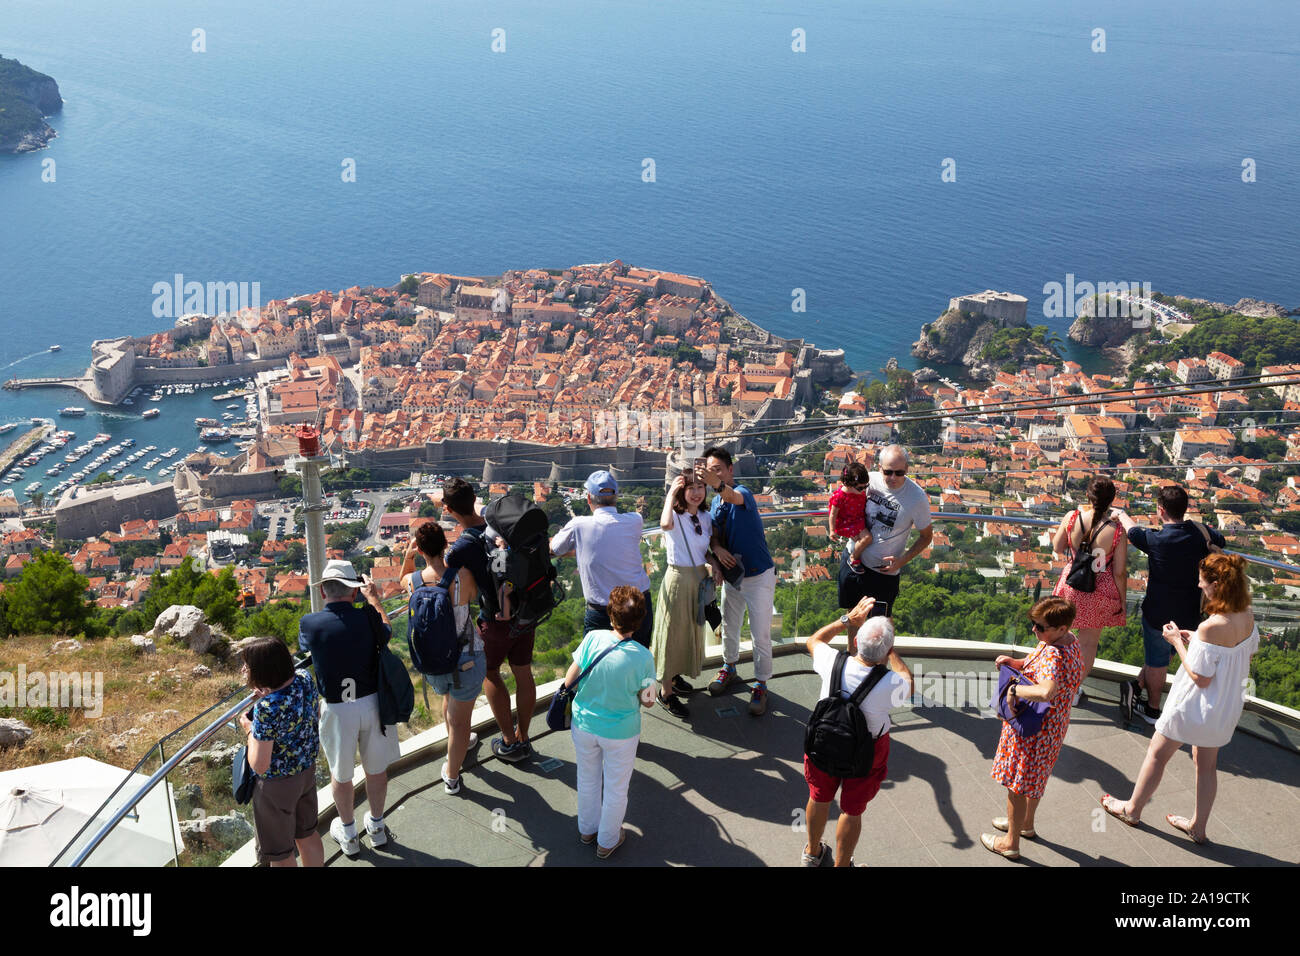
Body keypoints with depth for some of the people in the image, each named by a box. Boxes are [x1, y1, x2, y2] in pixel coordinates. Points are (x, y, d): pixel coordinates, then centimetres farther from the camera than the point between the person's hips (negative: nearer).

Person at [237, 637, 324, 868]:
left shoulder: (267, 708, -34)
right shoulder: (305, 678, -14)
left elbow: (260, 766, -27)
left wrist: (249, 729, -13)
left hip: (277, 783, -7)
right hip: (307, 770, 7)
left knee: (279, 853, 16)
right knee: (307, 834, 28)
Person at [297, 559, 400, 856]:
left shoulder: (309, 624, -15)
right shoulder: (367, 618, -13)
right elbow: (388, 633, 11)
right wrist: (373, 600, 25)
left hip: (336, 710, -1)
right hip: (372, 703, 1)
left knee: (340, 774, 19)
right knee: (376, 769, 20)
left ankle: (348, 834, 37)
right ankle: (377, 827, 40)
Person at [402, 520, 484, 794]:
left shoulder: (413, 581, -14)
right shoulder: (462, 576, -22)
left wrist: (407, 556, -2)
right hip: (467, 659, -4)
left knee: (449, 696, 36)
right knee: (460, 719, 15)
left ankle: (457, 743, 59)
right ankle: (452, 776, 32)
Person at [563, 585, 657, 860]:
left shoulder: (593, 639, -21)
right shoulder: (643, 657, -24)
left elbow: (568, 681, -13)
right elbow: (648, 701, -13)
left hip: (584, 724, 2)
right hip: (620, 733, -2)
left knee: (588, 779, 26)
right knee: (616, 788, 20)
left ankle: (587, 829, 47)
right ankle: (607, 842, 38)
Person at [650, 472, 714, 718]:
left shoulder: (705, 518, 3)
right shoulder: (675, 516, -16)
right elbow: (665, 524, -43)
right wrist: (671, 493, -32)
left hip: (700, 577, 7)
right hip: (678, 578, -7)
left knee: (692, 629, 20)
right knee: (673, 631, 2)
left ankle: (674, 676, 41)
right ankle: (666, 692, 13)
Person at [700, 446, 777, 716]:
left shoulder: (743, 492, -19)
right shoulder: (714, 504, 4)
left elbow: (735, 498, -44)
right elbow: (714, 536, 2)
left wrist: (717, 484, -66)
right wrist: (718, 549, -23)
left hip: (758, 576, -7)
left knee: (760, 634, -1)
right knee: (729, 627, 20)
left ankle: (761, 686, 13)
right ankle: (729, 669, 43)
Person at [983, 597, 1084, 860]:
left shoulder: (1053, 655, -35)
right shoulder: (1069, 640, -5)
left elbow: (1047, 691, -52)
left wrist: (1015, 689, -37)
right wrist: (1015, 662, -6)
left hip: (1033, 729, -10)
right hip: (1053, 723, 10)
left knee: (1017, 784, 10)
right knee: (1035, 777, 30)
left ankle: (1011, 843, 28)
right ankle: (1026, 823, 52)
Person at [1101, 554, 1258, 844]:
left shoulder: (1211, 627, -32)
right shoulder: (1247, 618, -8)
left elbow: (1201, 678, -26)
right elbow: (1249, 653, 10)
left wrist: (1178, 642, -16)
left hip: (1195, 706, -7)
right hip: (1227, 708, 7)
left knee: (1157, 755, 14)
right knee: (1206, 764, 22)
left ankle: (1132, 809, 32)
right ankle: (1198, 826, 36)